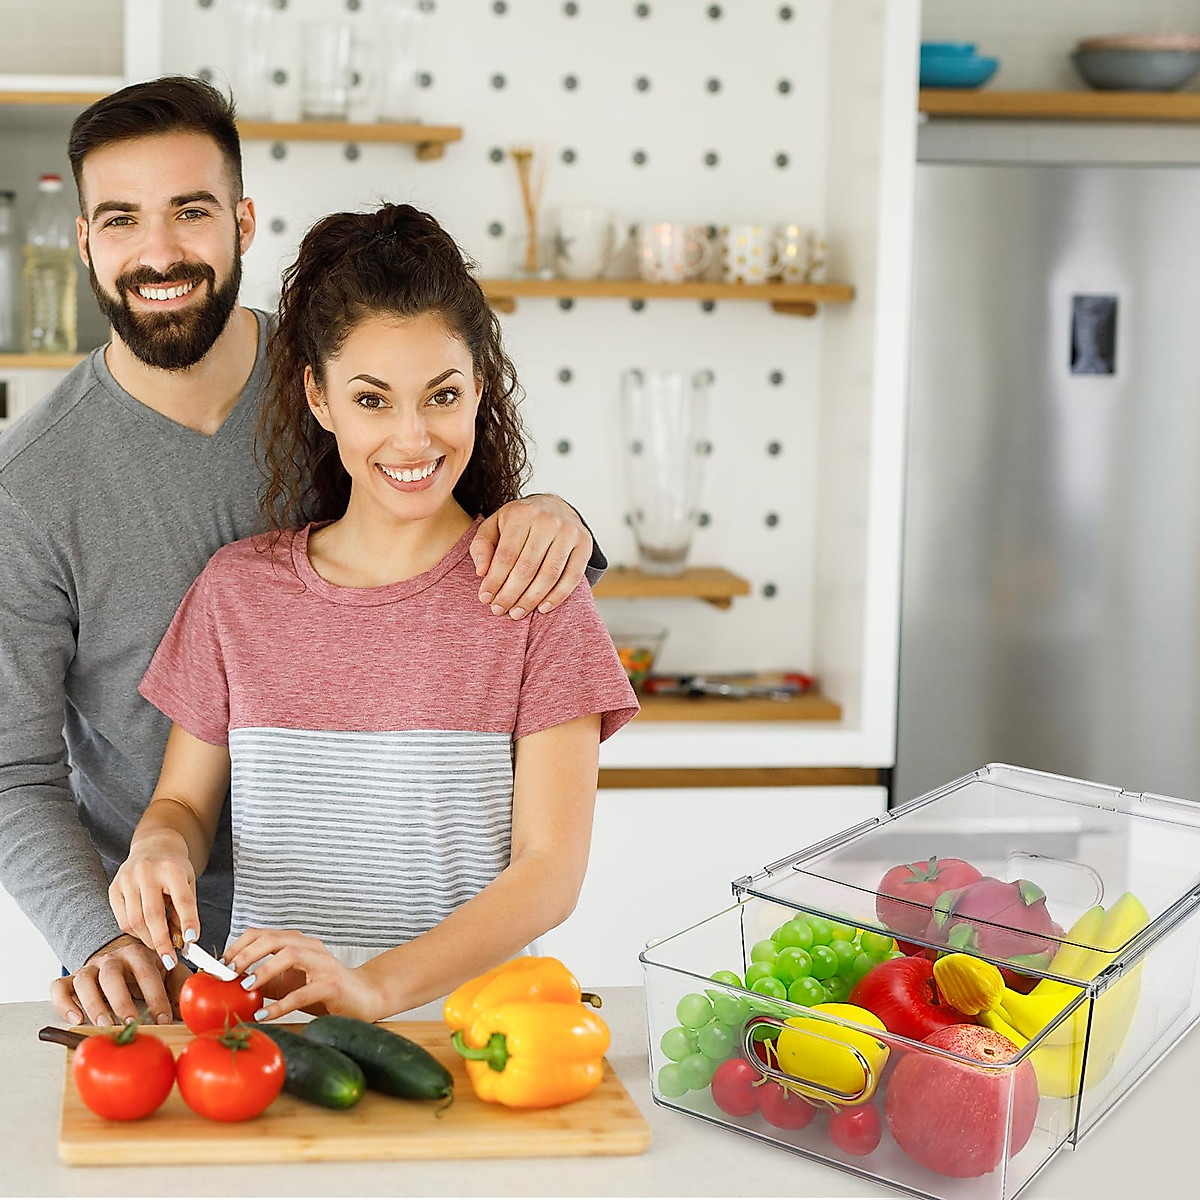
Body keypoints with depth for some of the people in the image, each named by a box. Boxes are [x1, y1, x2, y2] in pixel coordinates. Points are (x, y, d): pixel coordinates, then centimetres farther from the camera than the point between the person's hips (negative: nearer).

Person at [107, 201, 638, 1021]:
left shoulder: (535, 592, -1)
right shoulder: (238, 590, 8)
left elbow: (551, 869, -6)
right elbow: (185, 801, 17)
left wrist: (377, 985, -20)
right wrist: (162, 846, -7)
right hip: (266, 1022, 2)